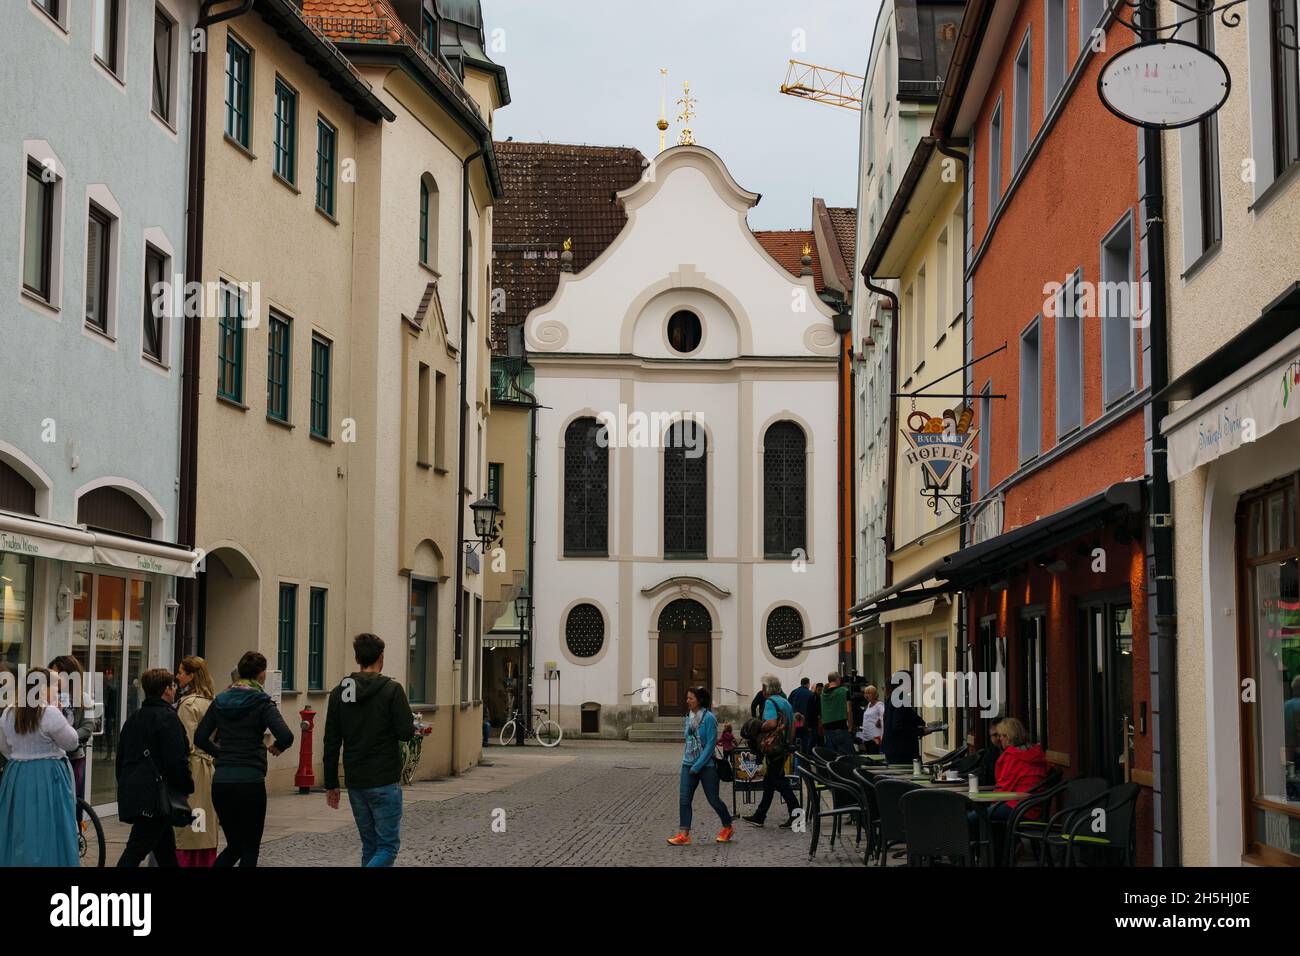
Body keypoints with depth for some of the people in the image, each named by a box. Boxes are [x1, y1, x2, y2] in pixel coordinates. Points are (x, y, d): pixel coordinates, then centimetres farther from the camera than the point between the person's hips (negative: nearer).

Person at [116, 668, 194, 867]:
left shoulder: (133, 718, 15)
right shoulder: (167, 718, -11)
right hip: (154, 796, -9)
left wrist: (124, 788, 26)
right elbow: (177, 761, -16)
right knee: (134, 853, -10)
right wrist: (188, 786, -3)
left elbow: (121, 757, 20)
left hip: (130, 794, 9)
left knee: (166, 851, 18)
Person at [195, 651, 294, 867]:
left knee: (234, 845, 16)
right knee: (250, 849, 6)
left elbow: (200, 739, 10)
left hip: (221, 782, 5)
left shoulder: (220, 701, 9)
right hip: (250, 782, -5)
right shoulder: (262, 703, -6)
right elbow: (286, 737, -18)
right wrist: (277, 748, 3)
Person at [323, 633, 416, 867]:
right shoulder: (391, 690, -10)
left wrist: (331, 784, 12)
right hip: (384, 783, -5)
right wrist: (410, 724, 10)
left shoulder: (339, 693, 5)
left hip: (355, 784, 5)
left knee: (370, 846, 16)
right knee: (388, 846, -1)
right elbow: (406, 732, -14)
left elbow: (331, 743, 6)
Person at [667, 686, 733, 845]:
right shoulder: (689, 717, 8)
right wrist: (685, 761, 10)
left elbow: (710, 744, -16)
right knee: (684, 799, -5)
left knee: (713, 799, 6)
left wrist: (698, 766, -17)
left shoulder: (709, 718, -14)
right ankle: (684, 834, -6)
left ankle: (728, 827, 27)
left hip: (706, 765, -6)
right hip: (688, 765, 6)